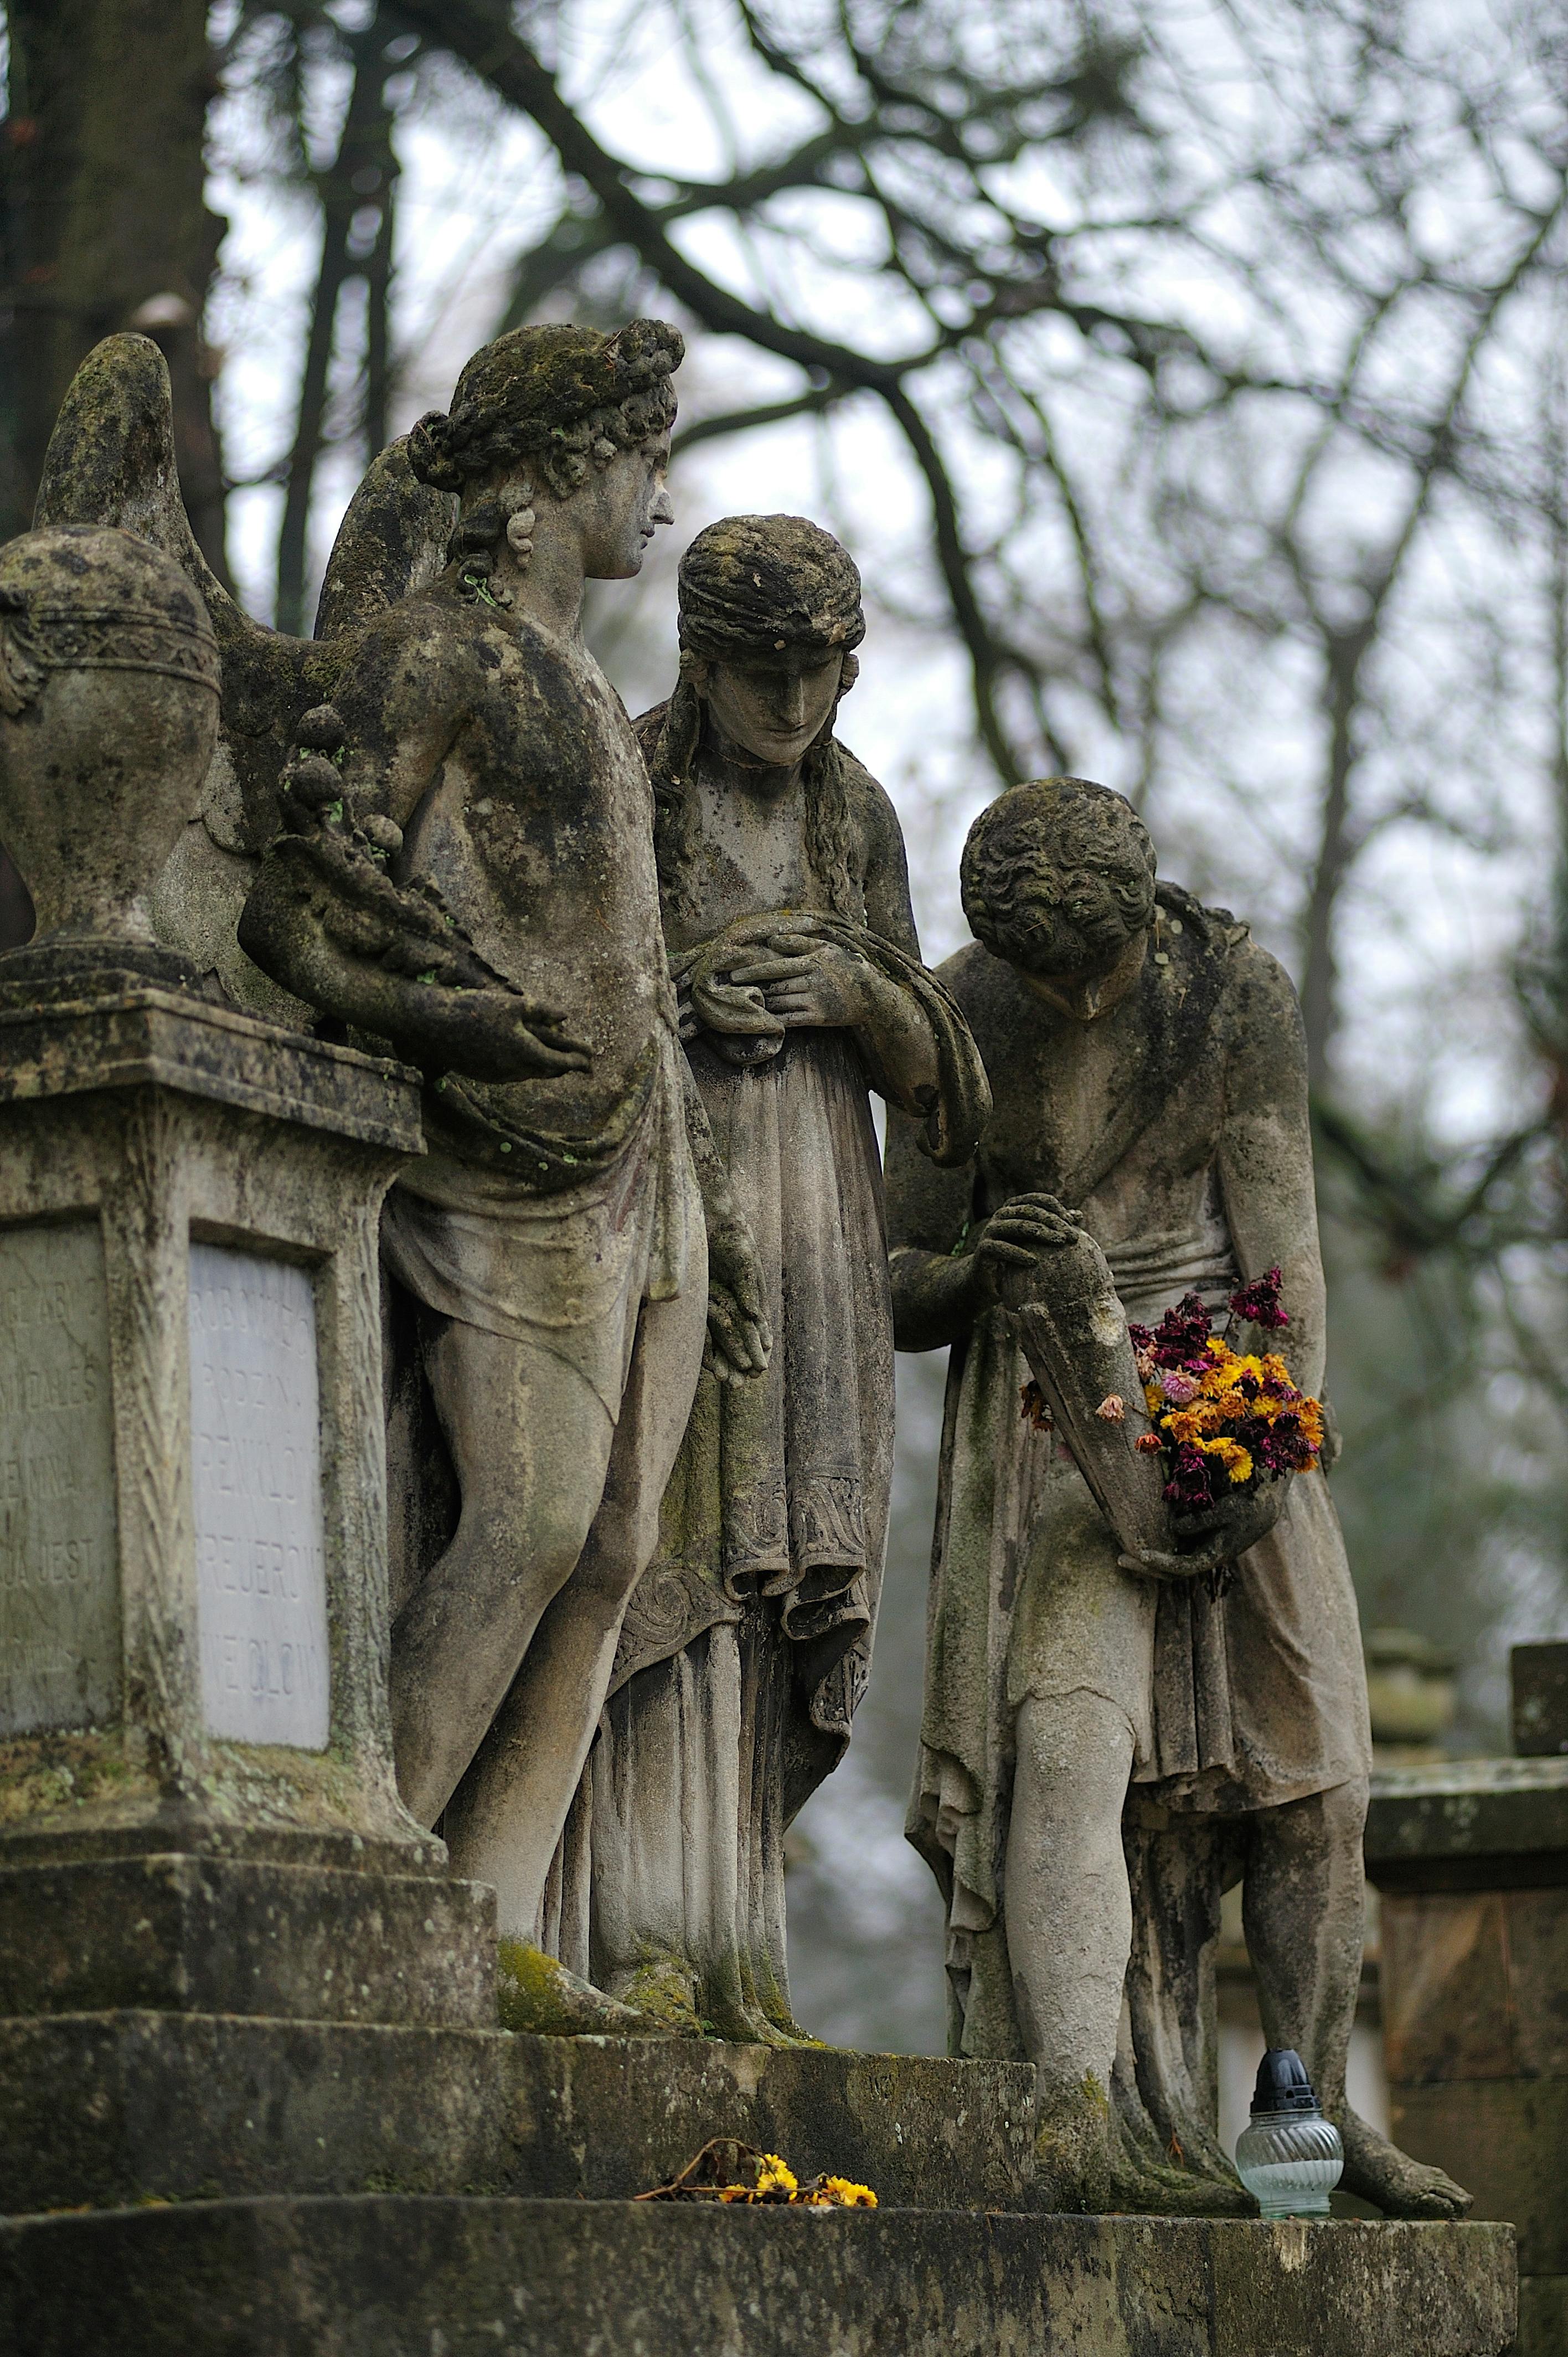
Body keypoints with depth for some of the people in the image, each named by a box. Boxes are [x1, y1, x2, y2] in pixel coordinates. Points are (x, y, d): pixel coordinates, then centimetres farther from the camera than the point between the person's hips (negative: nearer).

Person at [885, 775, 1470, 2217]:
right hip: (1048, 1424, -2)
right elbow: (900, 1292, 2)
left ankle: (1319, 2103, 21)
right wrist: (983, 1267, -21)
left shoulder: (1237, 991, -4)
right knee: (1065, 1736, -21)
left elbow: (1282, 1234, -7)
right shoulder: (957, 1027, -4)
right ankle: (1077, 2123, -33)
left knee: (1315, 1771, 3)